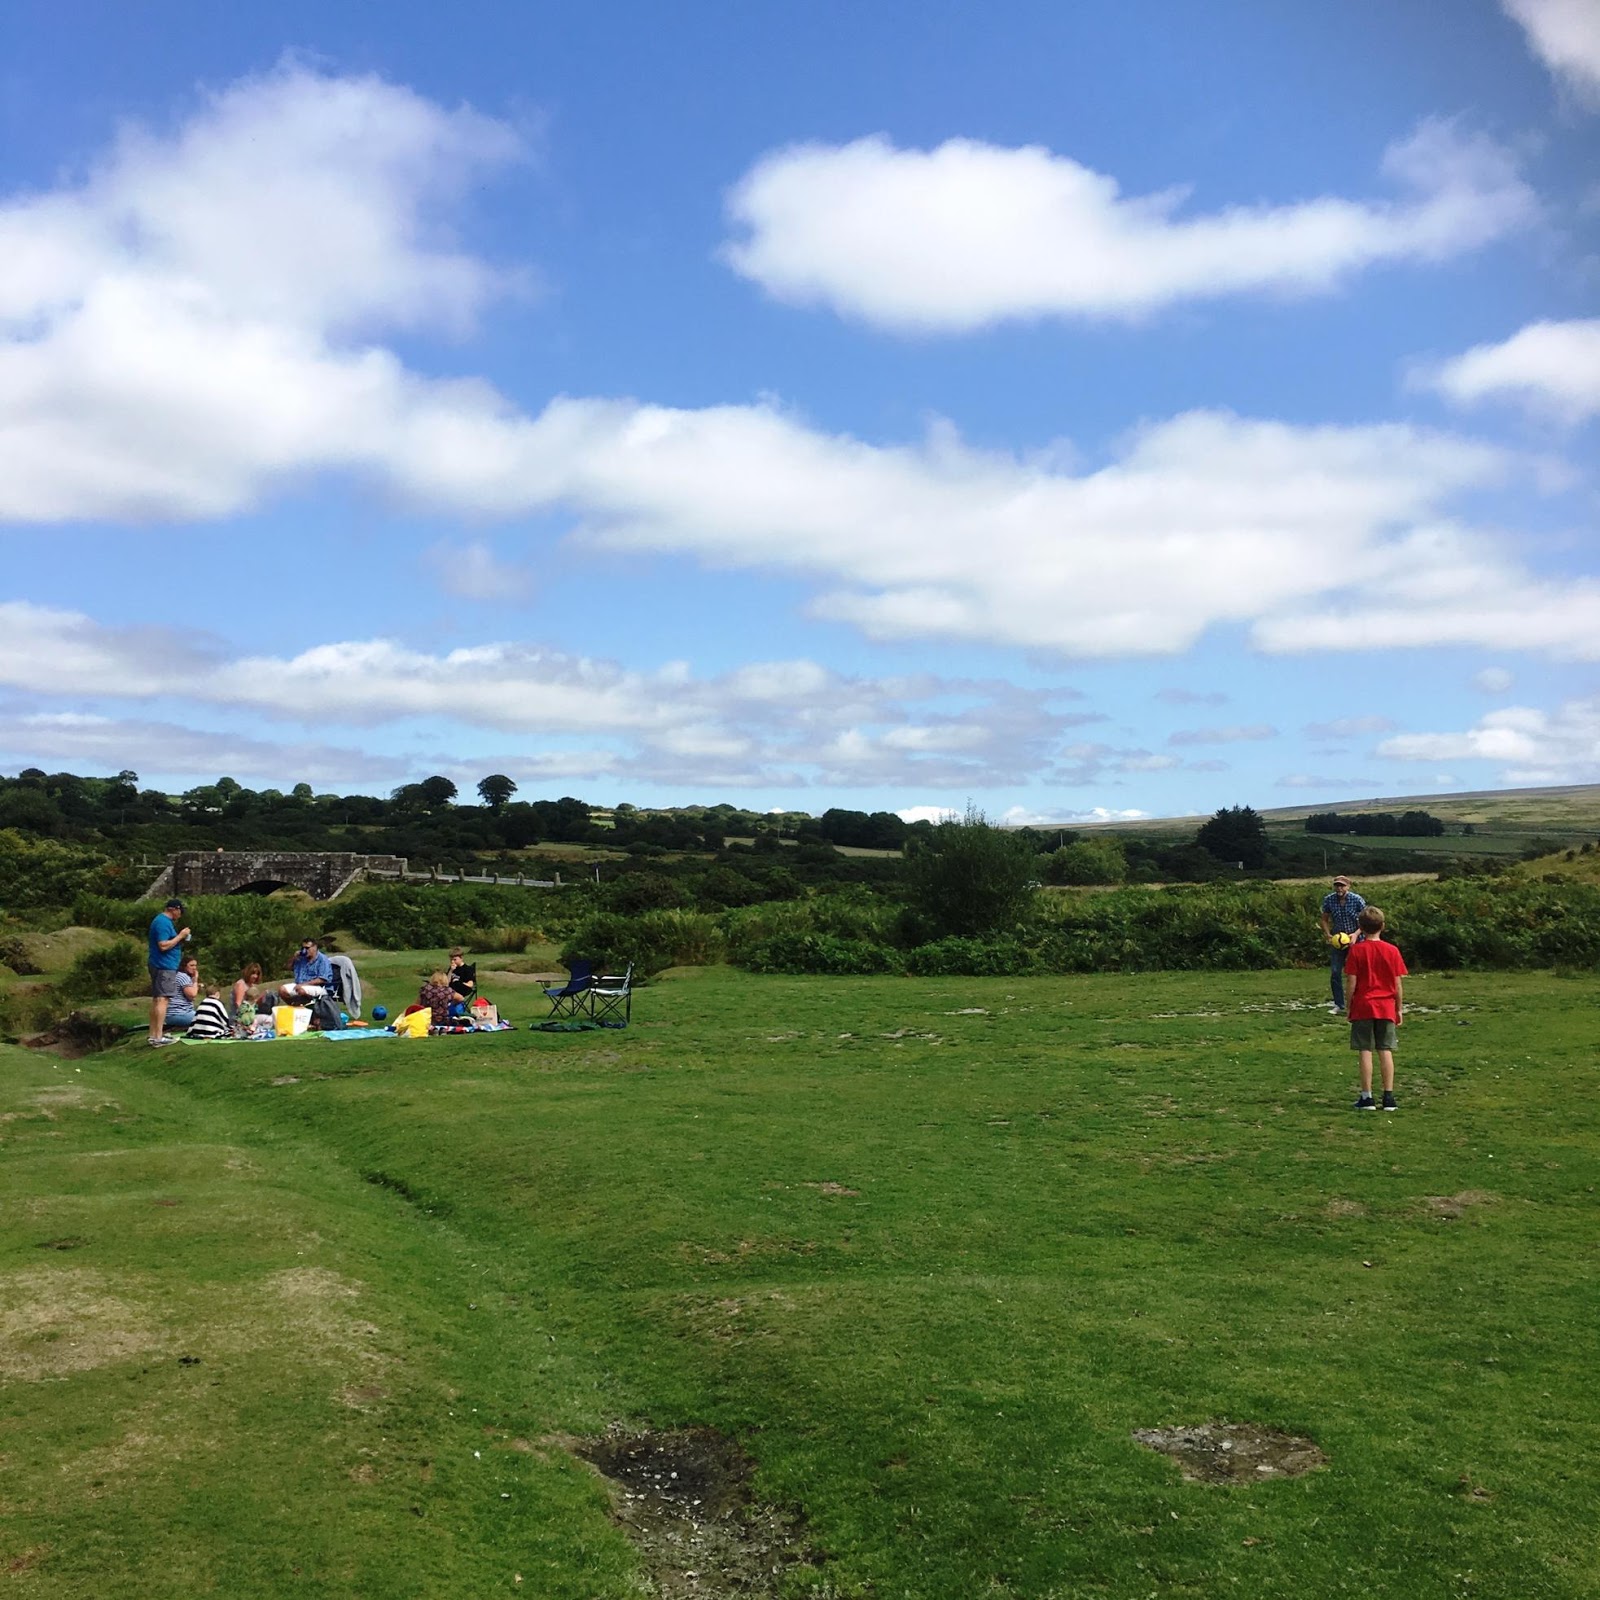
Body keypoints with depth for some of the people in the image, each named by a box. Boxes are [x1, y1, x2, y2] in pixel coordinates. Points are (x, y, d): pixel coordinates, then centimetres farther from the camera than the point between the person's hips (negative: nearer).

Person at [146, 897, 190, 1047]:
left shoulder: (161, 920, 17)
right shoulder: (164, 922, -16)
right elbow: (163, 945, -23)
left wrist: (179, 937, 12)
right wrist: (180, 936, -15)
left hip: (159, 966, 11)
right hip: (165, 967, -11)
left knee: (156, 999, 13)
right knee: (163, 999, -12)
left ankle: (153, 1035, 18)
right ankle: (158, 1037, -15)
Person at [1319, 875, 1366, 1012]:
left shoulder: (1357, 900, -12)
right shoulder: (1328, 900, -6)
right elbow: (1325, 919, 6)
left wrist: (1356, 934, -19)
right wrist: (1328, 935, -8)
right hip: (1337, 940, 2)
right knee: (1335, 973, -2)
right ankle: (1338, 1004, 8)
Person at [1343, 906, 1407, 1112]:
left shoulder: (1356, 950, -6)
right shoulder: (1392, 951, 0)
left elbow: (1351, 982, -8)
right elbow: (1398, 983, 1)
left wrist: (1348, 1006, 2)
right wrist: (1400, 1008, 10)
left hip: (1363, 1008, -2)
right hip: (1386, 1008, 2)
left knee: (1366, 1052, 1)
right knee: (1386, 1052, 7)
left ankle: (1366, 1097, 2)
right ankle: (1388, 1097, 7)